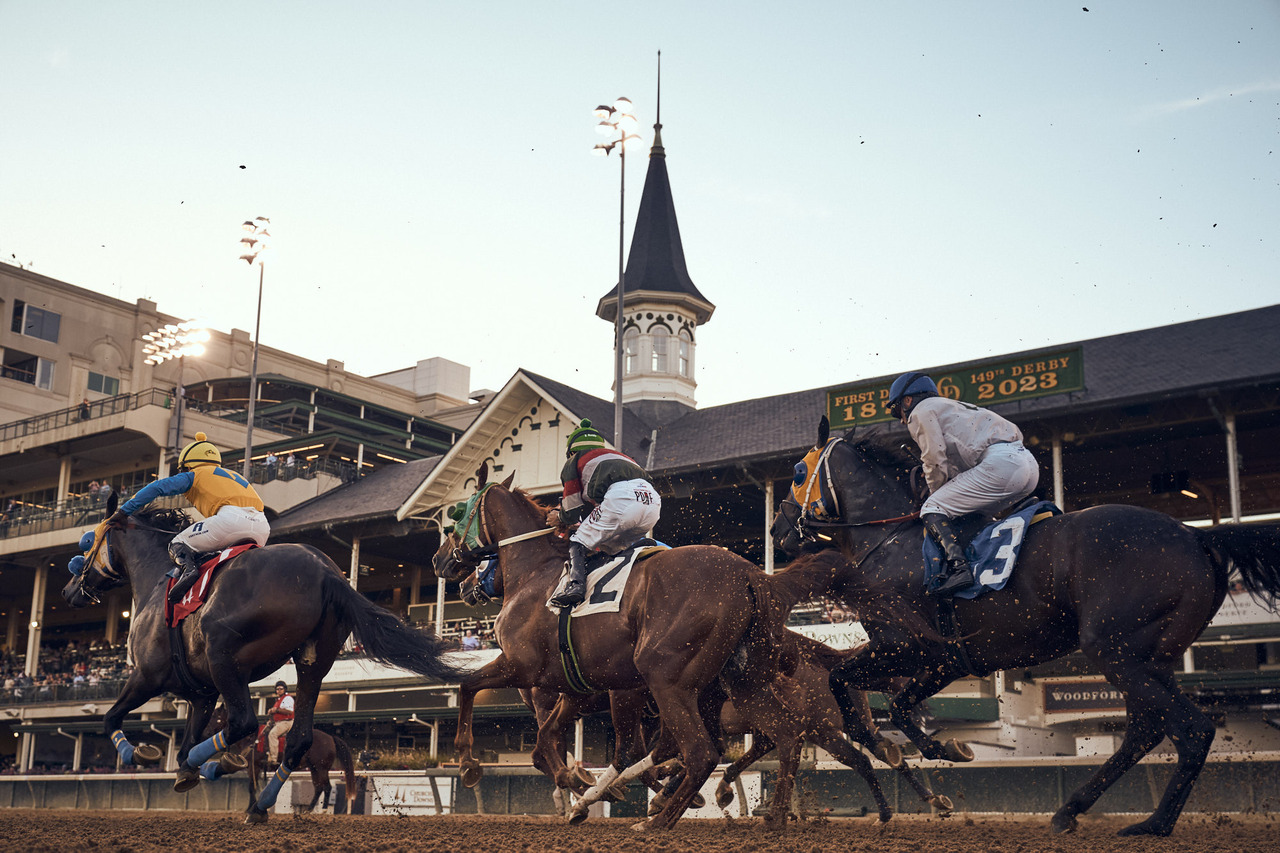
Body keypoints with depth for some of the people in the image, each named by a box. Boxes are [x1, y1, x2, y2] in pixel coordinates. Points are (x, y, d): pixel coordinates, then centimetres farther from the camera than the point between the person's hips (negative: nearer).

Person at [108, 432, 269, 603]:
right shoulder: (232, 474, 39)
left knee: (178, 545, 8)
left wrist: (124, 512, 16)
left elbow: (157, 488, 13)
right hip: (263, 526, 6)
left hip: (232, 517, -6)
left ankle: (188, 568, -23)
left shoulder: (195, 475, 20)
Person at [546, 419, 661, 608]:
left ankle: (574, 582, -18)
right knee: (611, 545, 25)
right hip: (653, 502, 6)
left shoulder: (573, 463, 25)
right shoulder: (620, 456, 43)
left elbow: (572, 511, 21)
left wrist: (560, 518, 42)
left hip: (620, 498, -6)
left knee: (579, 542, 4)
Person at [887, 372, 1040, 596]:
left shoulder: (921, 411, 11)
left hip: (1000, 463, -9)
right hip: (1029, 462, 9)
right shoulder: (954, 407, 36)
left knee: (932, 510, -8)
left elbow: (936, 461, -1)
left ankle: (958, 567, -26)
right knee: (973, 514, 27)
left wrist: (937, 495, 18)